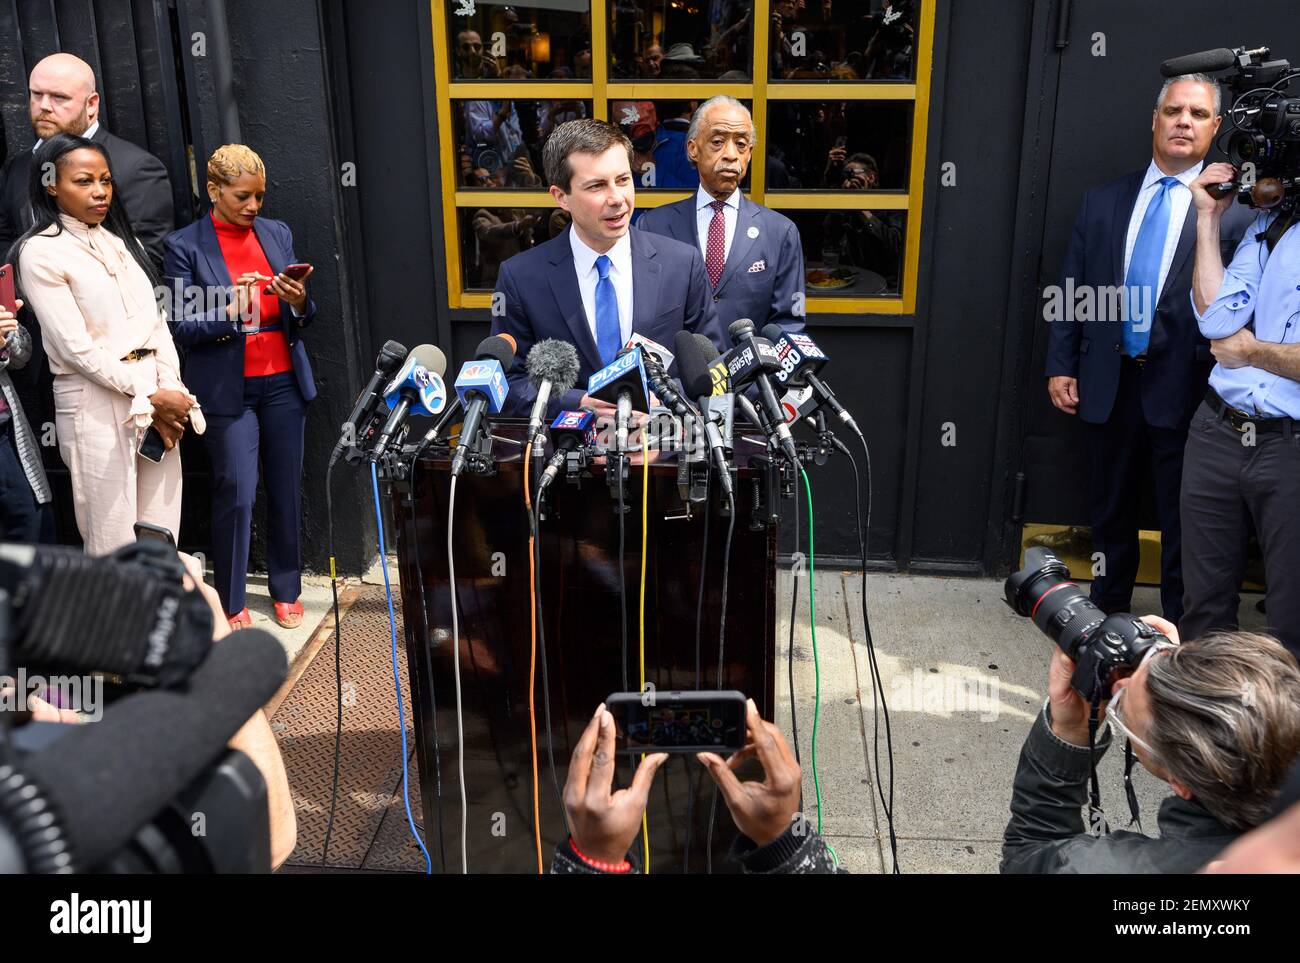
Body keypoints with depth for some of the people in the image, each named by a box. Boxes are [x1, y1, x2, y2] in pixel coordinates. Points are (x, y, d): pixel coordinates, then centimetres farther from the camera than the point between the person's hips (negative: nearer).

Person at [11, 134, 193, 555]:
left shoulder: (123, 243, 15)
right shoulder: (40, 252, -6)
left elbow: (158, 323, 10)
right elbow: (76, 347, -11)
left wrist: (170, 393, -5)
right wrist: (152, 396, -11)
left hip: (157, 397, 6)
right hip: (96, 402, -6)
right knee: (113, 543, -1)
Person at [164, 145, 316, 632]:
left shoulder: (278, 234, 10)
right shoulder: (185, 245, -2)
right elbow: (182, 326, -6)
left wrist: (299, 302, -10)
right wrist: (230, 312, -22)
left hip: (283, 382, 4)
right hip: (228, 389, -4)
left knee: (287, 490, 7)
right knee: (236, 494, -6)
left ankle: (286, 590, 22)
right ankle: (231, 605, 10)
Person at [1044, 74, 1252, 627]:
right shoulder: (1103, 201, 9)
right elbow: (1072, 287, 9)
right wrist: (1060, 366, 4)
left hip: (1184, 389, -4)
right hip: (1108, 384, 4)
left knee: (1181, 524, 5)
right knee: (1110, 513, 17)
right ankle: (1108, 613, 35)